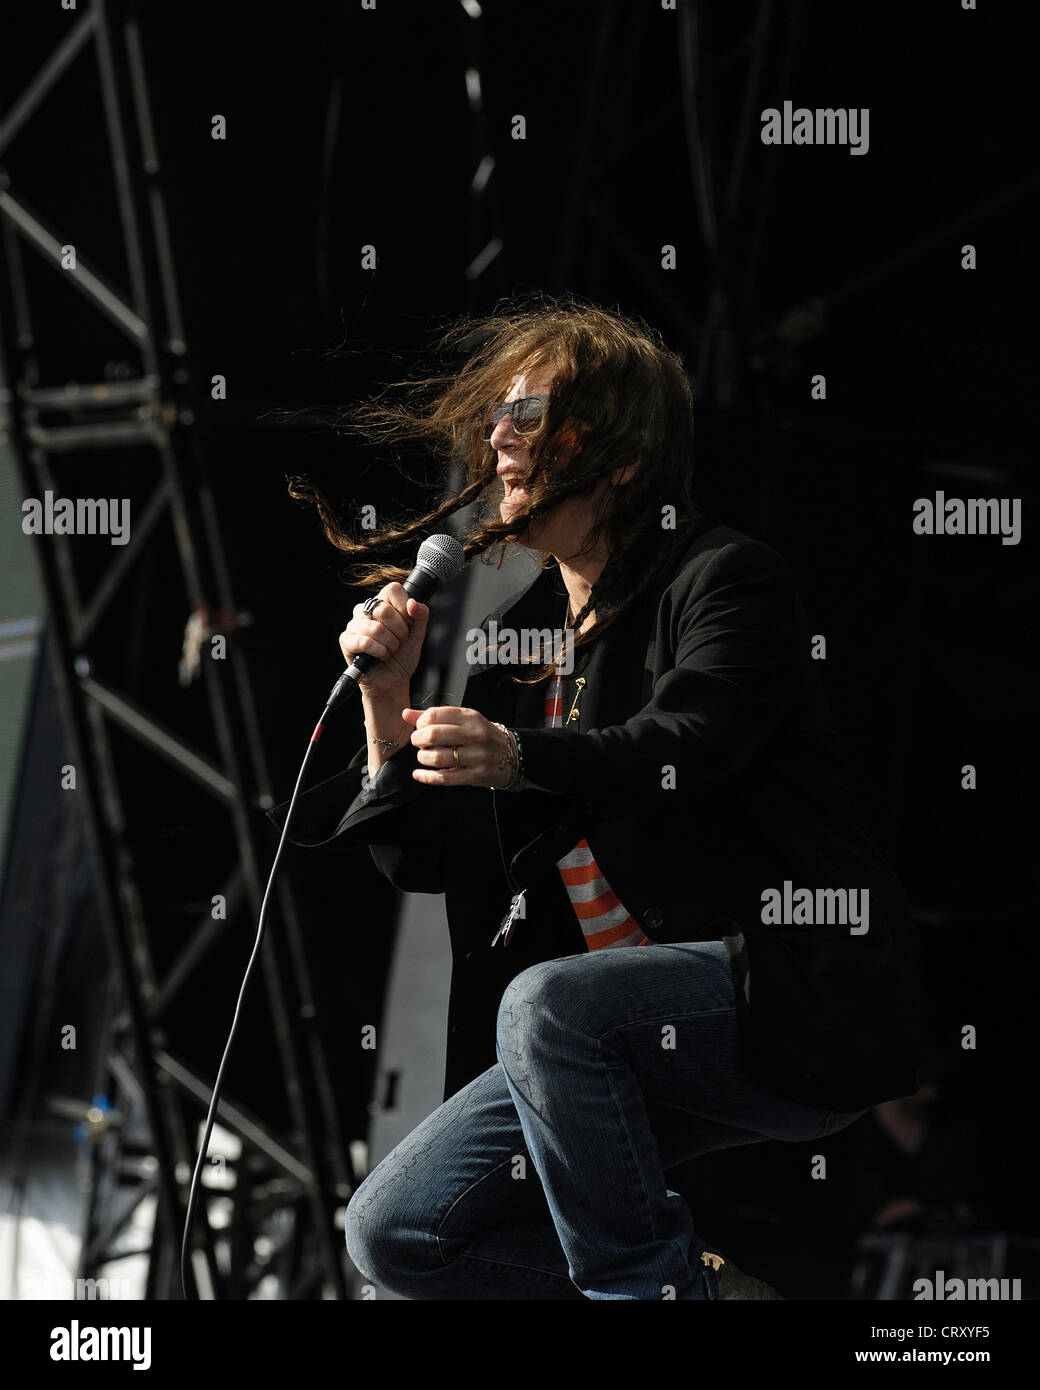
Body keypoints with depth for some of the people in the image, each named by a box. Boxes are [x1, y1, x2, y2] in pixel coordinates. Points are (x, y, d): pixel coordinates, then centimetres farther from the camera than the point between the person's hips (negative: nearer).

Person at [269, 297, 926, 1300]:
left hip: (802, 1006, -8)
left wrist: (517, 759, -45)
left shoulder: (727, 580, -7)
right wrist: (387, 704, -1)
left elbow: (683, 748, -28)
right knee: (392, 1233, -1)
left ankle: (643, 1282, -17)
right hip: (621, 1029, 8)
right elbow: (429, 861, 14)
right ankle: (700, 1288, 7)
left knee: (548, 1005, -35)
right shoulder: (520, 632, 14)